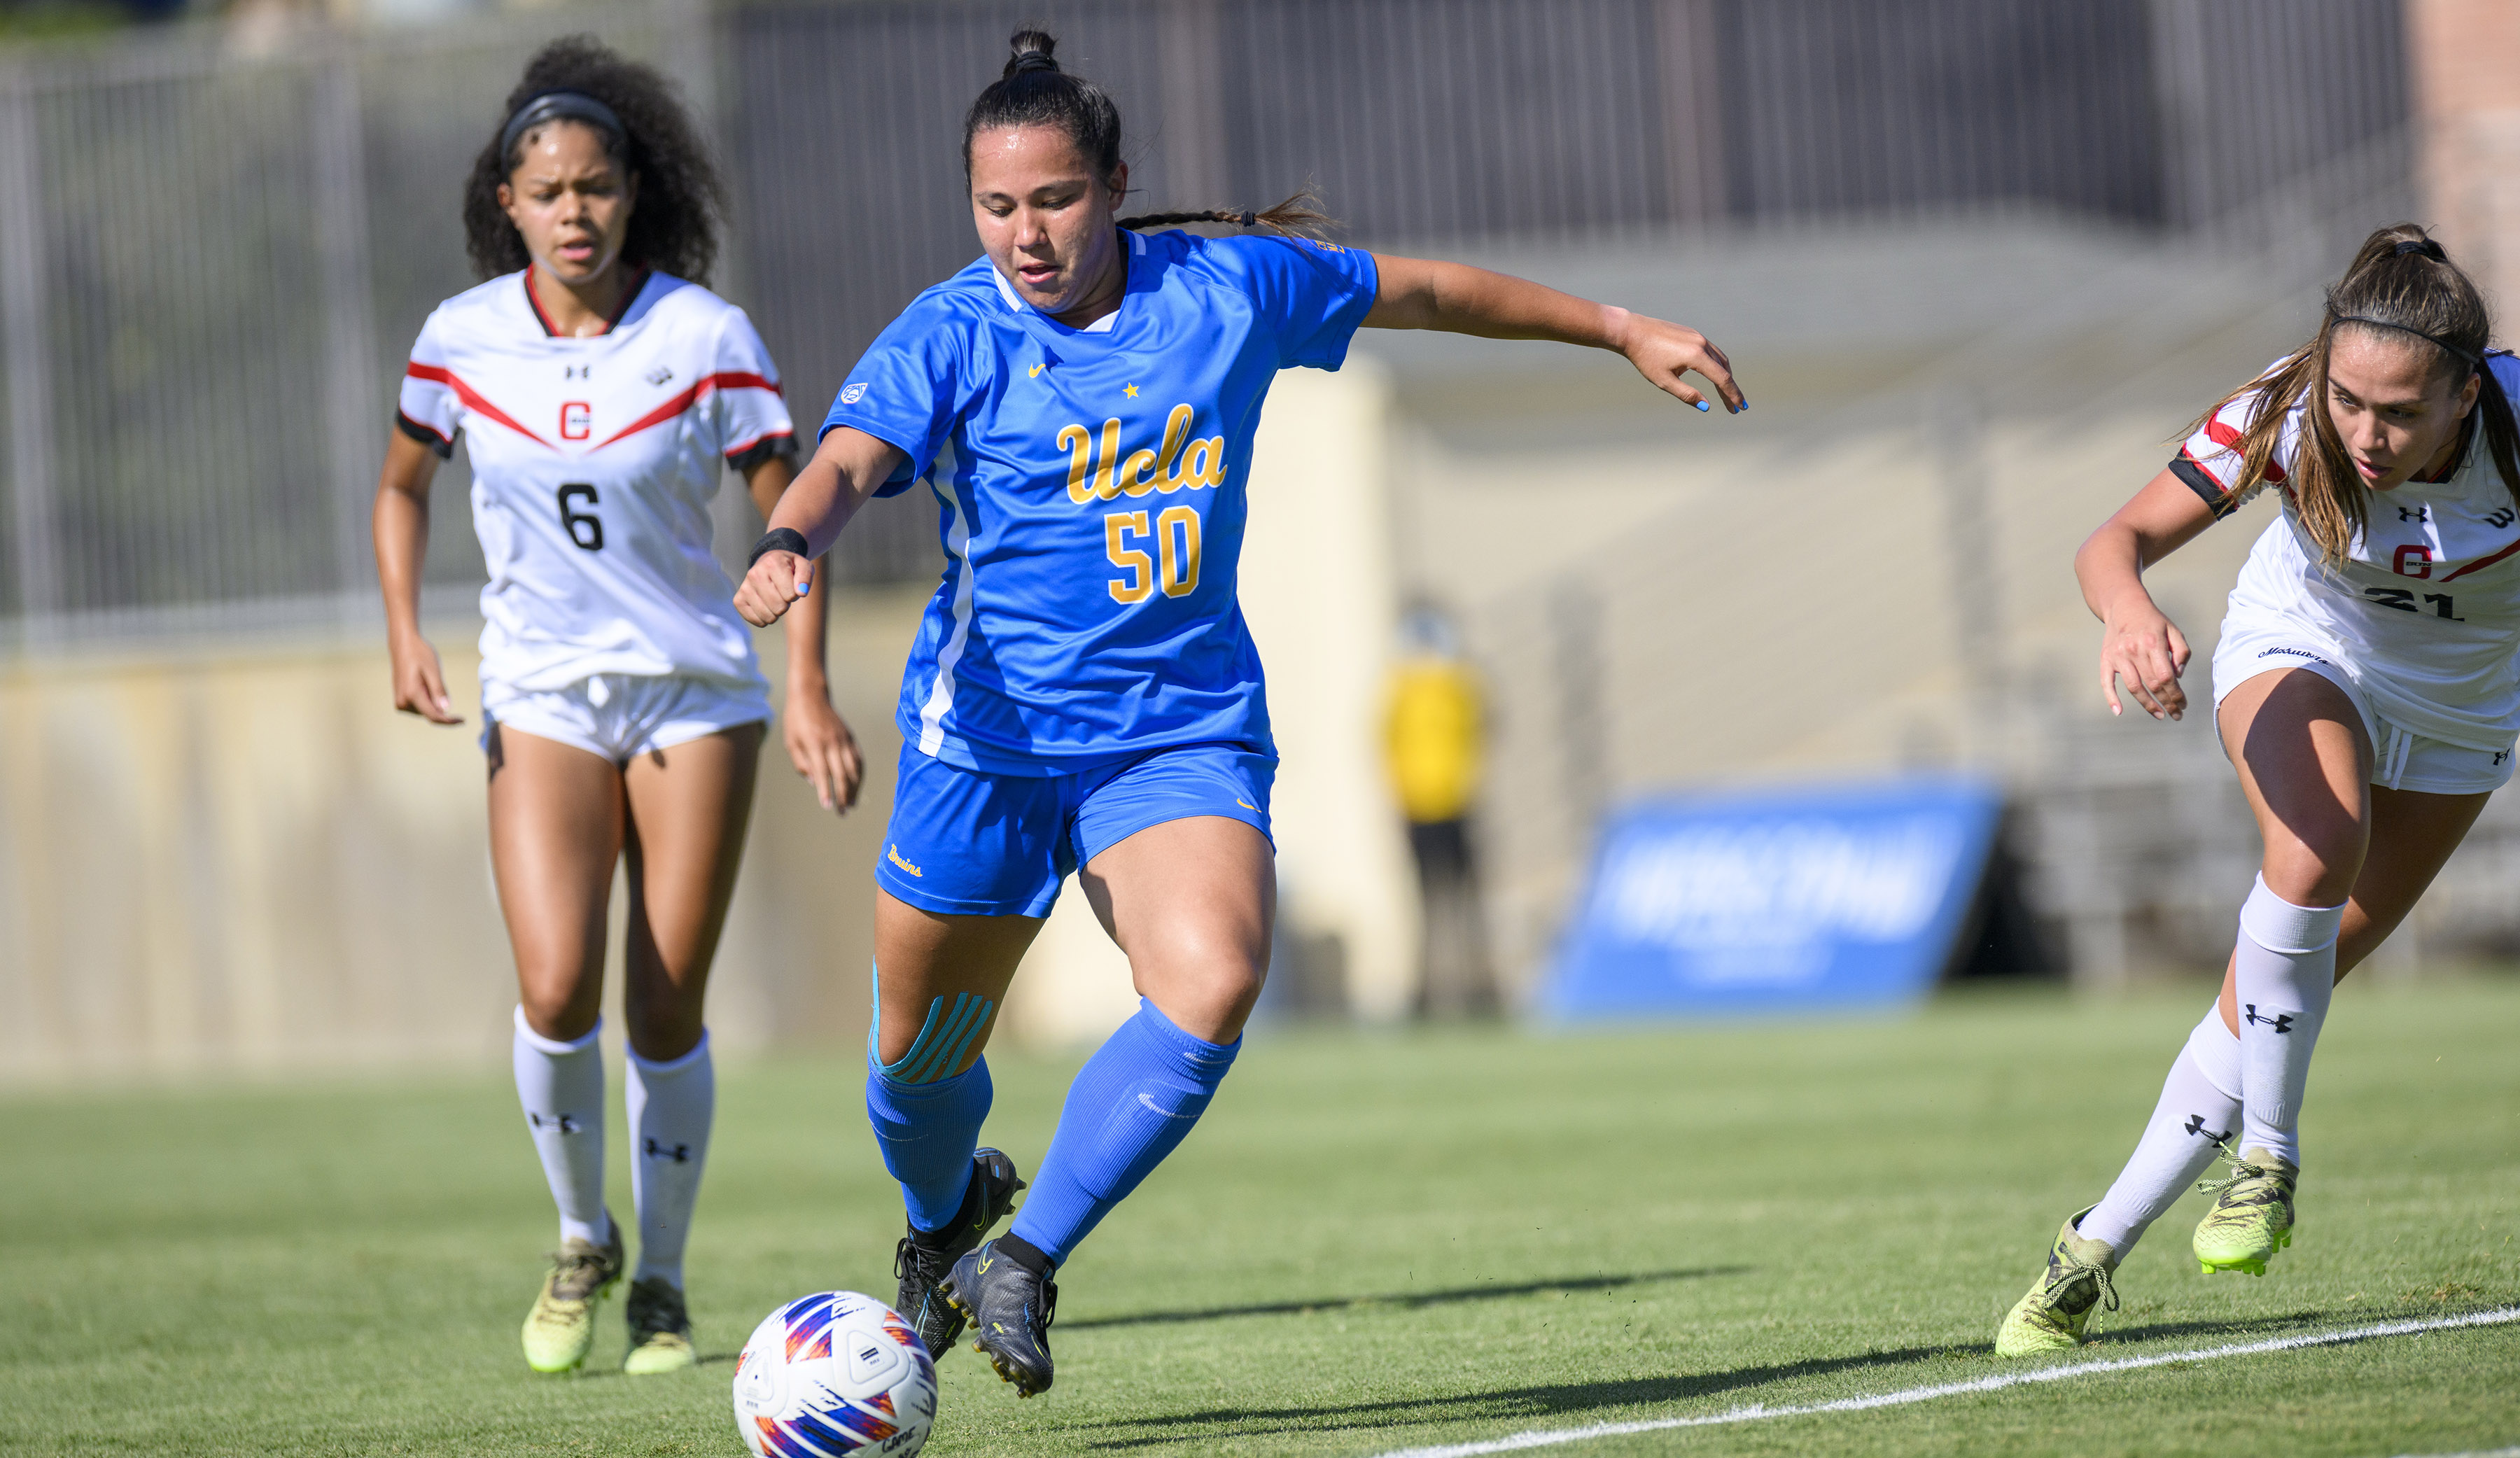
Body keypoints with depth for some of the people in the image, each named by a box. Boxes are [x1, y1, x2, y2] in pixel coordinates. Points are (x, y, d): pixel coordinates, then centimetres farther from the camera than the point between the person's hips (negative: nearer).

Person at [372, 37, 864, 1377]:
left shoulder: (706, 337, -9)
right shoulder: (462, 339, -3)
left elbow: (787, 510, -3)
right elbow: (403, 485, 14)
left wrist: (809, 689, -11)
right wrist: (404, 632, -1)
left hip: (695, 690, -1)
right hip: (541, 697, 1)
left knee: (666, 1013, -2)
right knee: (557, 991, -17)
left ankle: (662, 1282, 16)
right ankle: (580, 1242, 8)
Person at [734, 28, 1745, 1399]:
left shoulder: (1230, 289, -2)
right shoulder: (948, 338, -10)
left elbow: (1420, 290, 14)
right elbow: (848, 460, -28)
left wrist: (1626, 331, 21)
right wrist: (787, 544, -52)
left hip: (1182, 732, 1)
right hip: (988, 737, -1)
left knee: (1212, 987, -26)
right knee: (923, 1050, 10)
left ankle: (1026, 1259, -12)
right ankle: (946, 1215, 46)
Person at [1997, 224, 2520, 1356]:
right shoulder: (2284, 416, -31)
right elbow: (2118, 541, -32)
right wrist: (2130, 609, -55)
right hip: (2302, 650, -1)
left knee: (2273, 998, -1)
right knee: (2315, 846, -34)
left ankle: (2098, 1248, 10)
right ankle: (2267, 1161, -18)